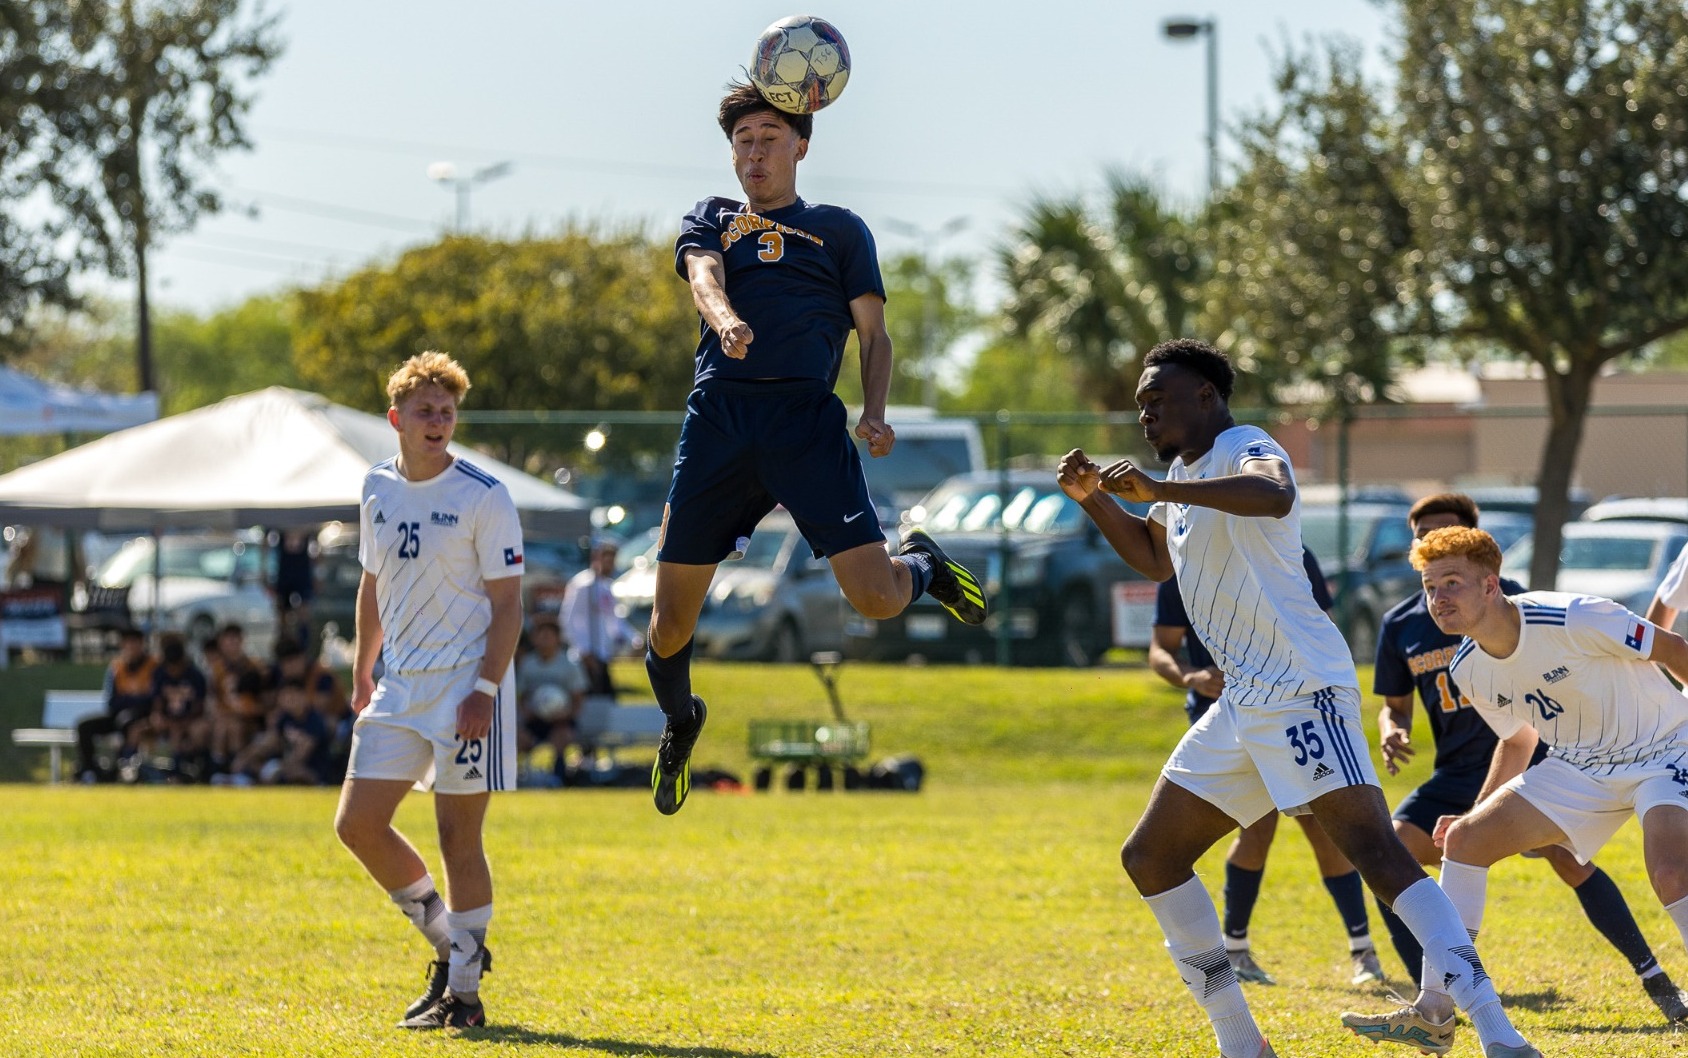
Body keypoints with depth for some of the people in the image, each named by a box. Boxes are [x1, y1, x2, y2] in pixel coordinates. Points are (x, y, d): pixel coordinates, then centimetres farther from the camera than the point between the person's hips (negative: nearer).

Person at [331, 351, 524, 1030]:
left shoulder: (483, 498, -9)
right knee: (357, 823, -1)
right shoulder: (378, 490, 9)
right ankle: (450, 943, 16)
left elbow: (508, 603, -9)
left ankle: (463, 992, 5)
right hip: (400, 690, 6)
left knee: (458, 840, -5)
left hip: (465, 690, -6)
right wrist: (363, 673, 19)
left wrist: (485, 689, -18)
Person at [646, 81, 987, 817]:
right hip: (717, 417, 1)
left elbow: (873, 331, 13)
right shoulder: (710, 219, 21)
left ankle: (923, 565, 22)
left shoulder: (839, 229, 19)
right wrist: (724, 319, -26)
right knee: (672, 618, 0)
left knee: (875, 597, -15)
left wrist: (875, 414, -6)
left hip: (807, 419, -1)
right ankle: (680, 718, 32)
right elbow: (704, 274, -1)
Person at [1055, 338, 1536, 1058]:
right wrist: (1094, 500, 23)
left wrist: (1159, 489, -38)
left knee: (1373, 848, -22)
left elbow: (1273, 495, -36)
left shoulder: (1244, 450, -10)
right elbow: (1156, 558, 39)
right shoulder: (1184, 470, 20)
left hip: (1299, 688, -11)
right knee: (1150, 856, 11)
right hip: (1242, 703, 11)